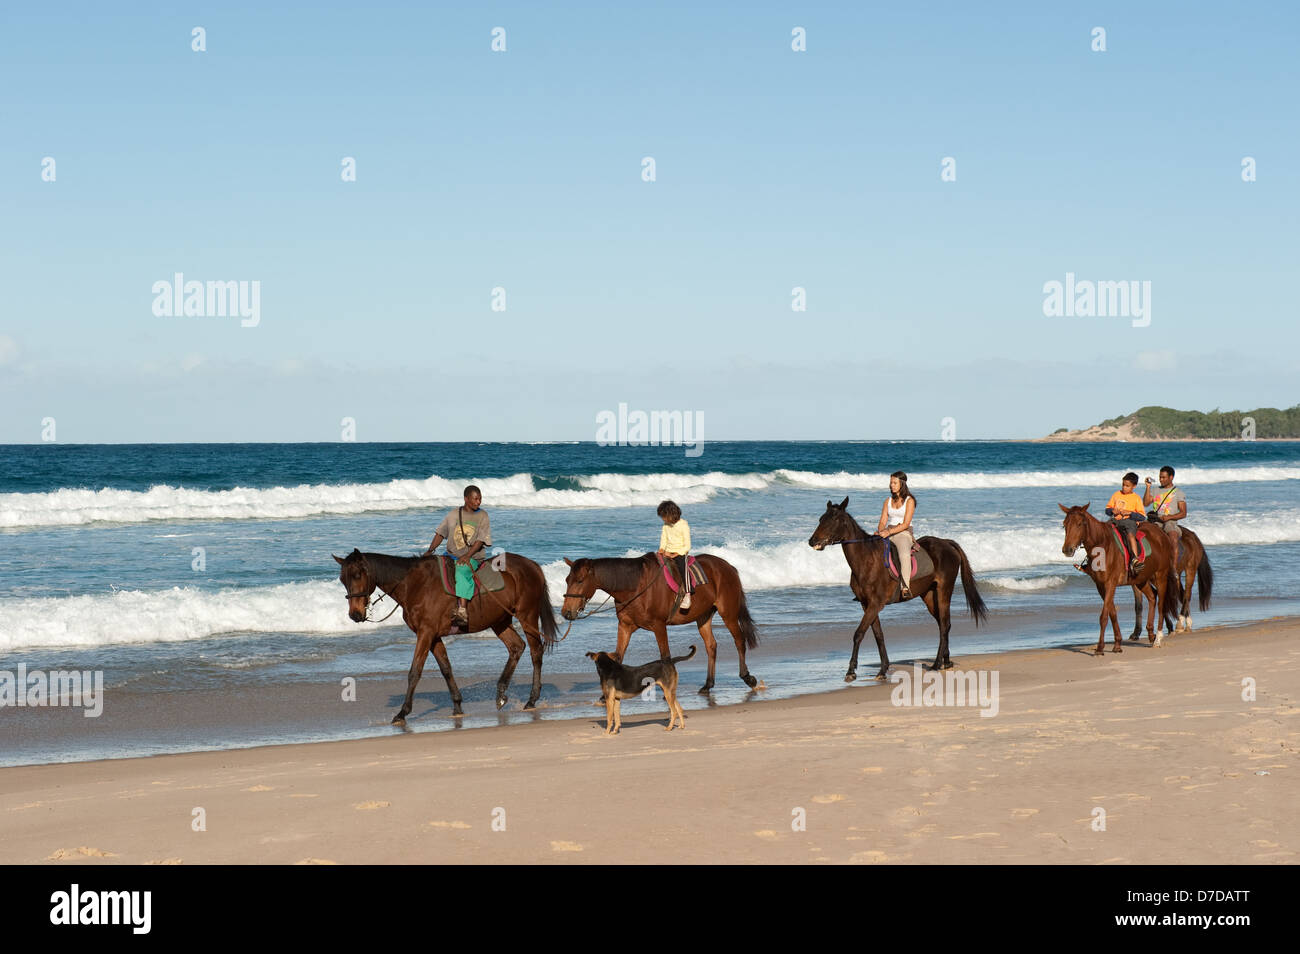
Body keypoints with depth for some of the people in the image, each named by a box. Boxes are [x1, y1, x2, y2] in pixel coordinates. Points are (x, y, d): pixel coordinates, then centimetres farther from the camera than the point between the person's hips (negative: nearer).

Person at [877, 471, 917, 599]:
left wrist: (889, 532, -20)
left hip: (904, 534, -6)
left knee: (904, 555, -36)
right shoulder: (888, 501, 16)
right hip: (887, 533, 6)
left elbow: (906, 524, -9)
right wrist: (880, 531, -11)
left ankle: (906, 587, -41)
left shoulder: (909, 501, -1)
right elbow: (883, 521, 11)